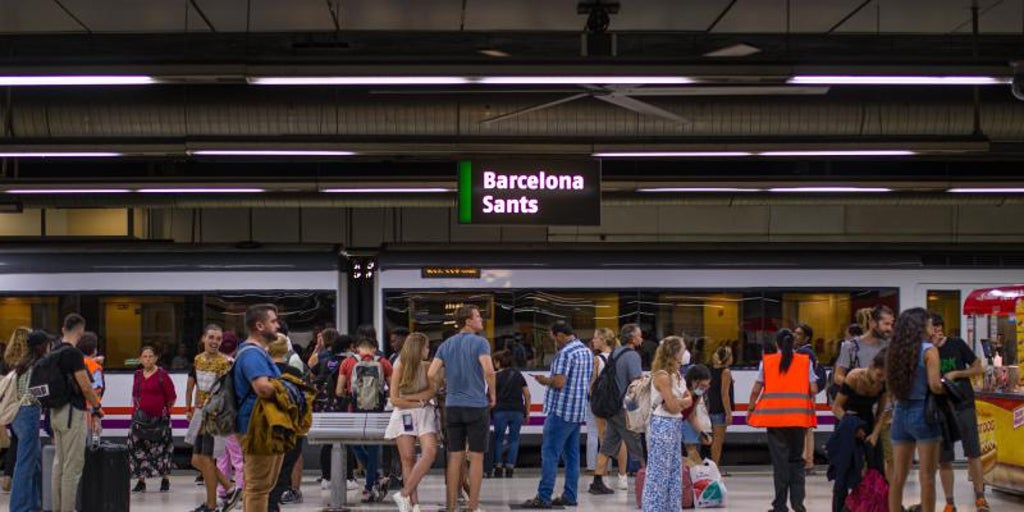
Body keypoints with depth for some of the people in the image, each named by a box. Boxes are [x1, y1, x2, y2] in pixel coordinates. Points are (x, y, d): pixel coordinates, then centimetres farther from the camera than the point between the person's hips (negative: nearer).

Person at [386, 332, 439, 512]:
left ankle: (405, 494, -15)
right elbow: (395, 400, -4)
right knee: (408, 458, -7)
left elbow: (432, 391, 0)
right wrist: (419, 402, -6)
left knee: (430, 452, -17)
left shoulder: (425, 367, 10)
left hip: (424, 414, 3)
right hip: (404, 414, -3)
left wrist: (410, 397, -12)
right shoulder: (400, 367, -1)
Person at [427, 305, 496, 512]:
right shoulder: (480, 343, -8)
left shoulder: (446, 345, 9)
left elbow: (431, 374, 1)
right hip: (476, 406, -5)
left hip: (453, 406, 5)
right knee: (476, 457, 3)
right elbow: (488, 371, -21)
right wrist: (493, 394, -6)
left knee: (455, 457, 9)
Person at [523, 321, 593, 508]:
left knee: (549, 454, -6)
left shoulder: (565, 353, -15)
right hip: (579, 411, 9)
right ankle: (569, 496, 12)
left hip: (561, 410, -9)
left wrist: (545, 380, -3)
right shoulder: (587, 351, 14)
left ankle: (543, 497, -7)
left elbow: (559, 382, -22)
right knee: (572, 455, 11)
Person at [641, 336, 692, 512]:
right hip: (662, 426, -9)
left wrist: (678, 402, -8)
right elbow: (673, 406, -17)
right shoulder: (662, 376, -16)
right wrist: (681, 402, 2)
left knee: (675, 471, 12)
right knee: (659, 471, -4)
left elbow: (689, 399, 9)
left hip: (674, 426, 9)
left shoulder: (676, 375, 12)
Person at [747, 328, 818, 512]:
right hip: (798, 416, 1)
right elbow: (813, 390, 0)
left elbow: (756, 390, 2)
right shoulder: (805, 361, 4)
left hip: (774, 415, -1)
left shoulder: (767, 361, 3)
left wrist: (750, 409, 16)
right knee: (796, 458, 14)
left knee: (780, 459, 3)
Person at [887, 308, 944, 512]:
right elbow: (935, 385, -17)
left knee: (898, 476, 10)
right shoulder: (928, 350, -9)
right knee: (926, 477, -1)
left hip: (900, 412, 6)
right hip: (923, 412, -6)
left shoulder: (895, 351, 8)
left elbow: (890, 387, 11)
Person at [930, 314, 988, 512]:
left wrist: (956, 373, -12)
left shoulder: (957, 345, -2)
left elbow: (978, 368, 2)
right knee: (943, 459, 3)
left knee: (973, 454, 2)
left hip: (964, 407, -1)